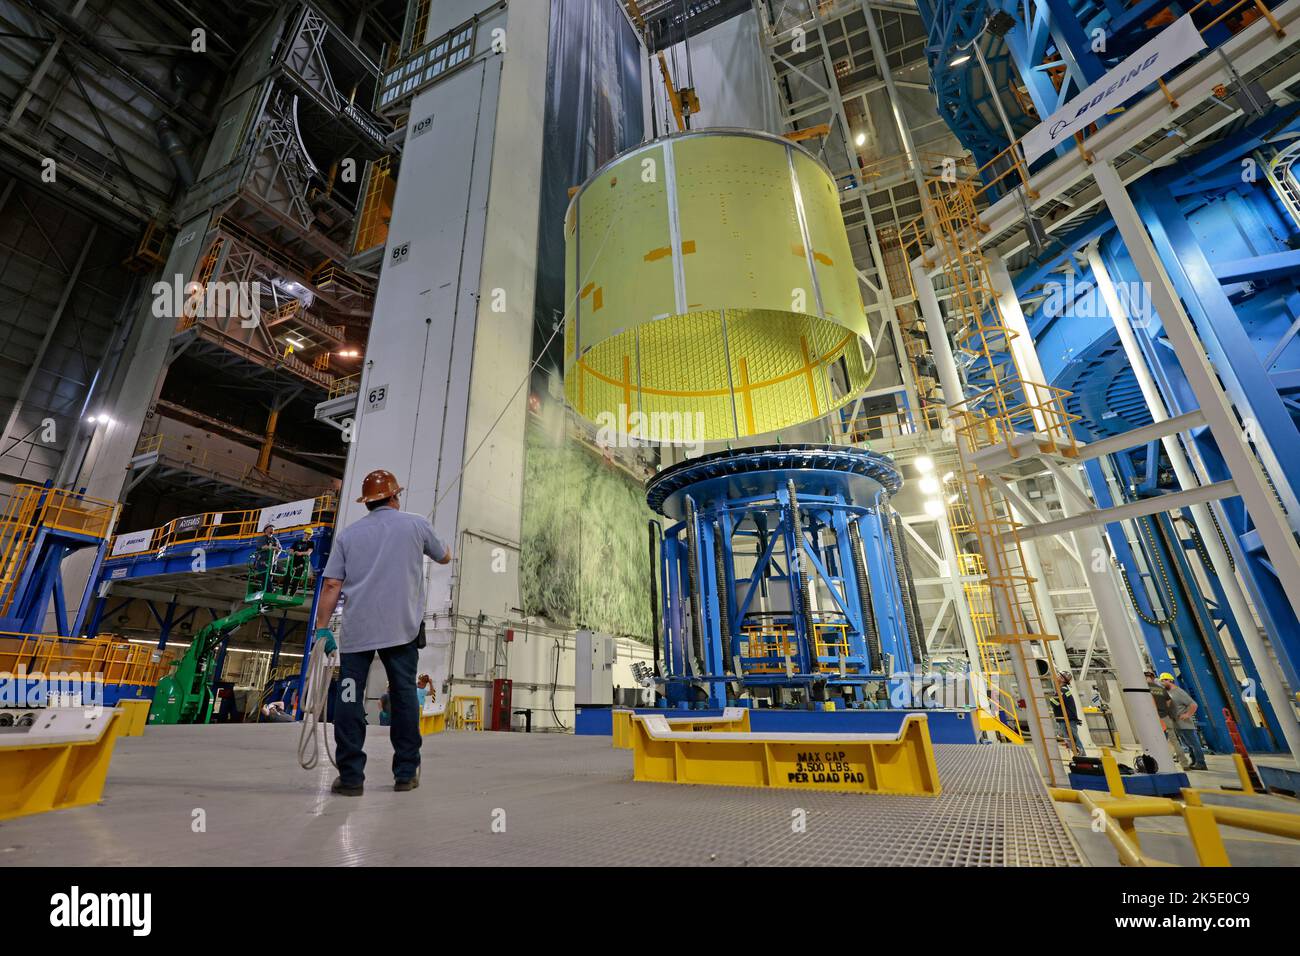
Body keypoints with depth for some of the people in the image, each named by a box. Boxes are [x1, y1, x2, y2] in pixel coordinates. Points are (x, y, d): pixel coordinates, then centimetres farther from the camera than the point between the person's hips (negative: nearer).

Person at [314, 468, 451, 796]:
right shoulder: (417, 524, 4)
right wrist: (445, 549, 42)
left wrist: (322, 627, 6)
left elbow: (331, 585, 1)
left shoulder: (347, 533, 7)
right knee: (403, 698, 10)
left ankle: (351, 777, 13)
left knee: (349, 701, 9)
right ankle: (406, 773, 18)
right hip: (401, 628, -1)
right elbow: (444, 557, 19)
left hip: (356, 631, 1)